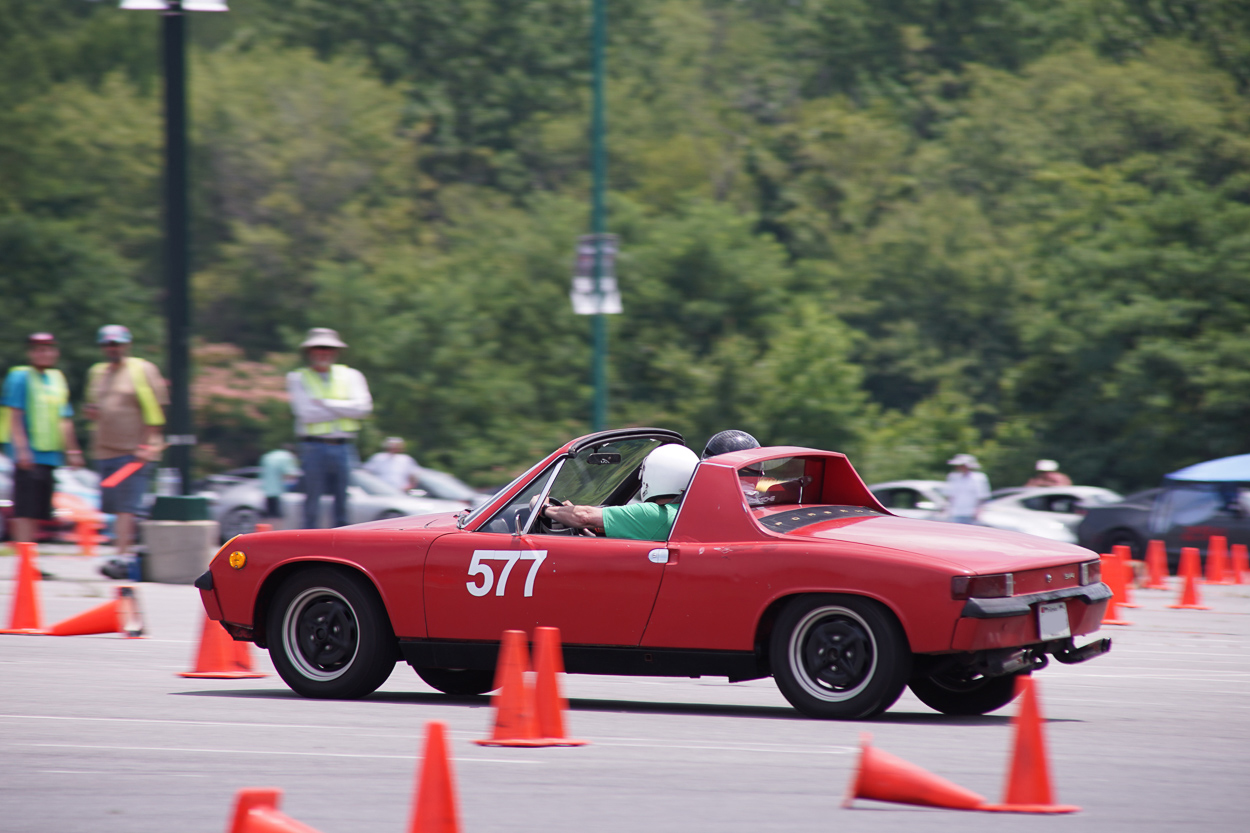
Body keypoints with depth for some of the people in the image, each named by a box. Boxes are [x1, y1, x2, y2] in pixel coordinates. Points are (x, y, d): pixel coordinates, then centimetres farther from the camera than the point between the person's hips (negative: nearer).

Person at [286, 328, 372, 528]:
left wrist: (325, 403, -6)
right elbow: (307, 413, -8)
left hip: (344, 447, 2)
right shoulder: (298, 378, 8)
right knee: (312, 503, -4)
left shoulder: (350, 375, 13)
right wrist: (344, 409, -3)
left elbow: (363, 408, -3)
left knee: (343, 504, 0)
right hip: (314, 447, -2)